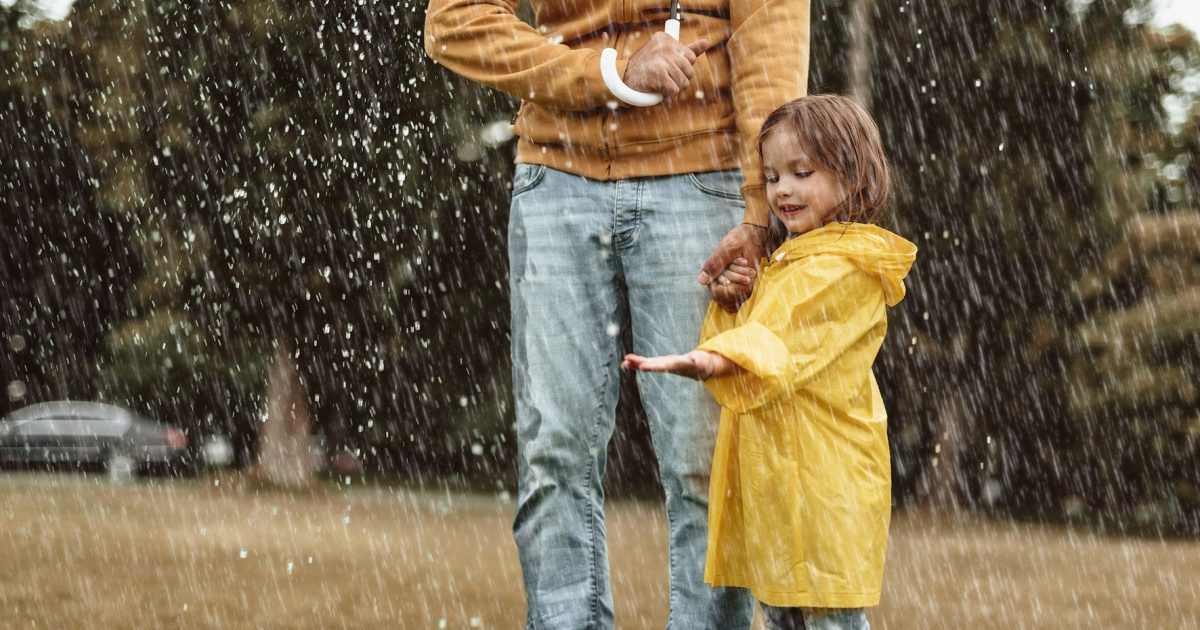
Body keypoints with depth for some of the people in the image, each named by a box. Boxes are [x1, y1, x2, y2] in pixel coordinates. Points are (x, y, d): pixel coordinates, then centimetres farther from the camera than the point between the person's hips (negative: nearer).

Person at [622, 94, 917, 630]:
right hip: (769, 468, 9)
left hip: (823, 471, -9)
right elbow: (741, 336, 23)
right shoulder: (783, 262, 20)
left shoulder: (848, 267, -11)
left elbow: (774, 342, -26)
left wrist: (697, 362, -41)